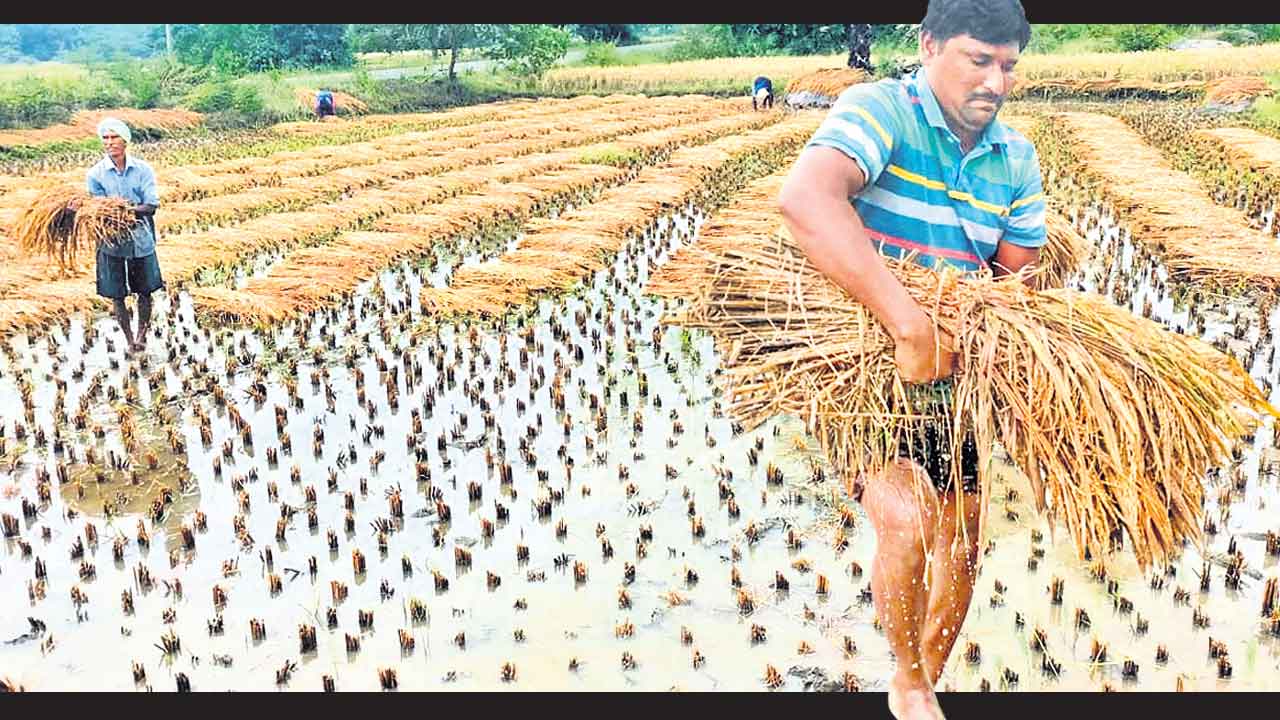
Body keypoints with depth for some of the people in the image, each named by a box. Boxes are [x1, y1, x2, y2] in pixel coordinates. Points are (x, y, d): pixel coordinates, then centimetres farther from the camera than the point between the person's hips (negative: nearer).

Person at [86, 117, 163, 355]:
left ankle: (142, 334, 31)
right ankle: (129, 339, 22)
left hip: (141, 239, 0)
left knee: (145, 291, 12)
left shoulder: (142, 169, -4)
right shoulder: (96, 173, -3)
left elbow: (152, 205, -10)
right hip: (111, 241, 0)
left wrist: (129, 209, -28)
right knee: (117, 295, 6)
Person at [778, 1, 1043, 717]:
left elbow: (1018, 274, 6)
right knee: (907, 519, -22)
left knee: (960, 531, 13)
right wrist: (911, 325, -44)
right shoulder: (881, 110, -19)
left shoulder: (1019, 160, 3)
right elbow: (805, 198, -39)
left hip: (946, 371, 7)